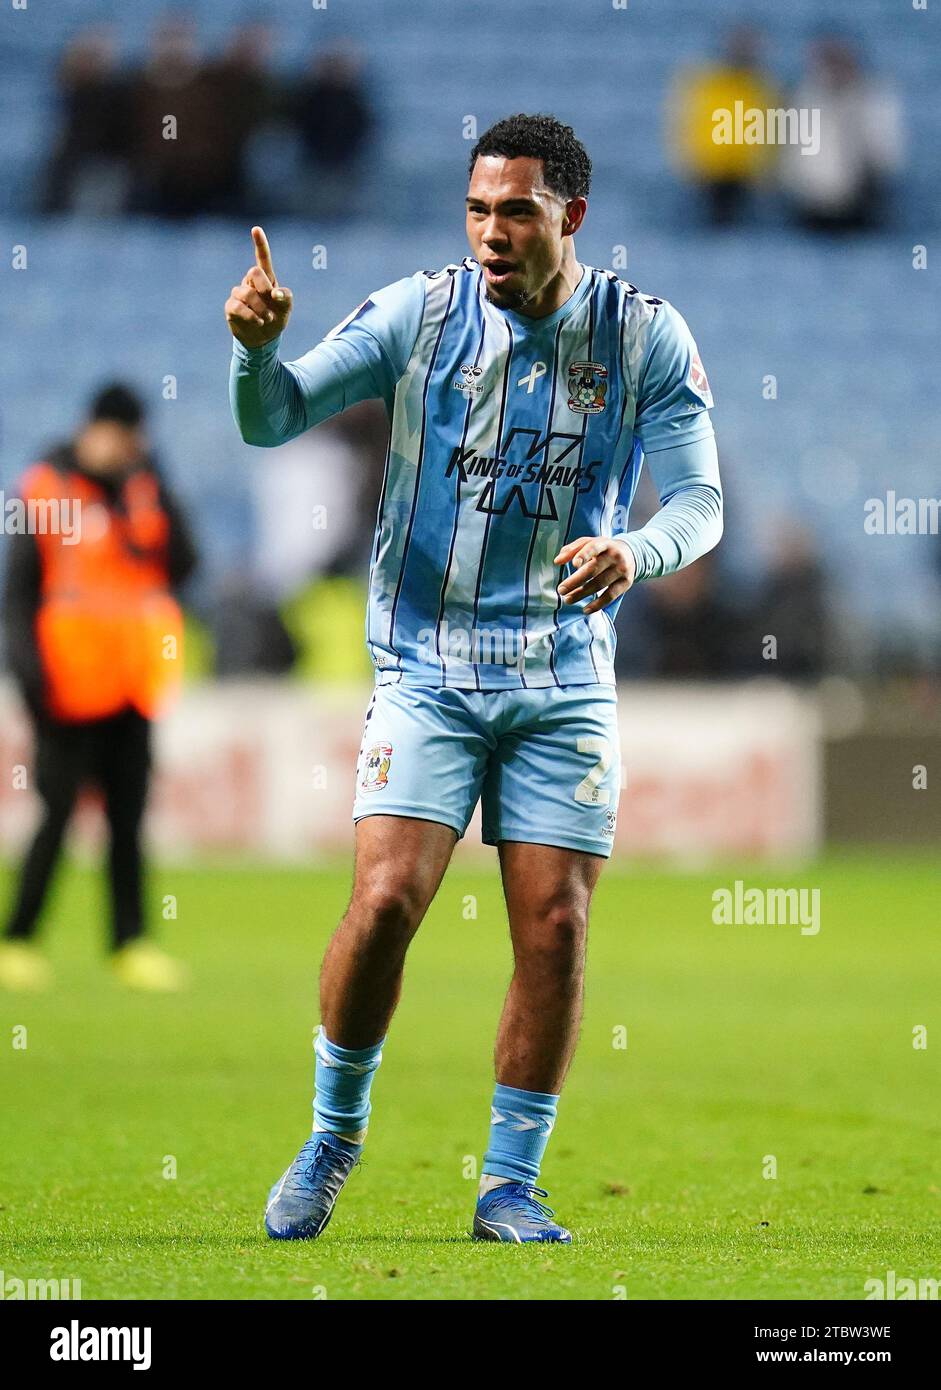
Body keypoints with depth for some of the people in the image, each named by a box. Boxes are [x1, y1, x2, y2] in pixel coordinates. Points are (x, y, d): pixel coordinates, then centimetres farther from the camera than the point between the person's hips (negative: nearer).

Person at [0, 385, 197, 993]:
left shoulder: (145, 488, 11)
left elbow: (180, 564, 1)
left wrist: (152, 495, -8)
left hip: (132, 683, 5)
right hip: (70, 684, -5)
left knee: (128, 819, 5)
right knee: (58, 814, -4)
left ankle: (130, 942, 8)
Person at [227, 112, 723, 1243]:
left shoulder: (646, 336, -3)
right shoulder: (418, 314, -4)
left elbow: (699, 501, -4)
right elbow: (271, 419, -5)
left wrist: (635, 551, -26)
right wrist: (255, 345, -27)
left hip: (566, 681, 1)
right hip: (427, 663, -1)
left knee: (555, 927, -3)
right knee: (386, 900, -14)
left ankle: (511, 1186, 10)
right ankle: (332, 1138, 8)